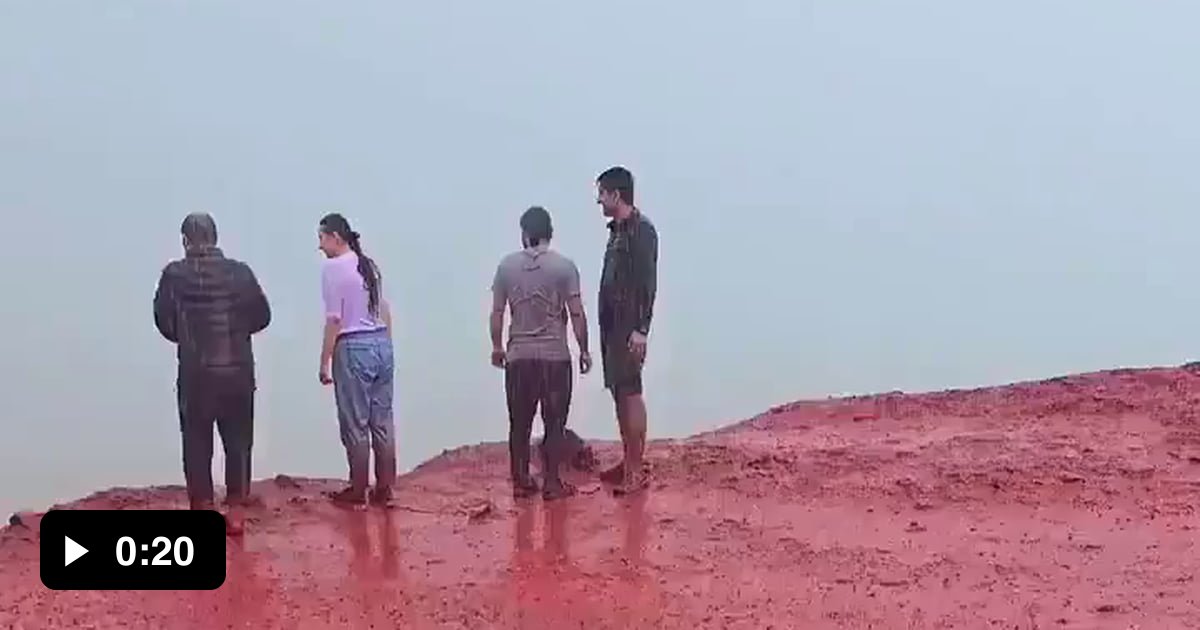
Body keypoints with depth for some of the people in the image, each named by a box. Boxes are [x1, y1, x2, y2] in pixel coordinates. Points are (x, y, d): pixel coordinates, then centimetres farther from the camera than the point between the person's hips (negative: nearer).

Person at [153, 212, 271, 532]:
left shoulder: (174, 275, -6)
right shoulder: (239, 272, -3)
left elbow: (164, 321, -4)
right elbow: (262, 316, 2)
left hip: (195, 373, -1)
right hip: (237, 371, 1)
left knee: (197, 443, 8)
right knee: (238, 441, 12)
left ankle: (202, 510, 10)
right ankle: (234, 508, 13)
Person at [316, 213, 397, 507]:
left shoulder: (333, 267, -10)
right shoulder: (370, 265, 11)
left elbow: (334, 319, -13)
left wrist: (324, 362, -8)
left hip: (353, 348, -7)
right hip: (382, 344, 7)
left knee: (355, 424, 2)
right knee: (382, 420, 9)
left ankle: (357, 490, 10)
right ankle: (383, 489, 14)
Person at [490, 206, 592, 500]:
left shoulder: (507, 265, 0)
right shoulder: (564, 266, -6)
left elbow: (497, 313, 3)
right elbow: (577, 313, -7)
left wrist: (497, 347, 16)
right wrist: (584, 350, 3)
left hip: (519, 356, 2)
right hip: (555, 356, -2)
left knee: (519, 422, 11)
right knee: (555, 422, 6)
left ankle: (521, 482, 16)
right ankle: (552, 483, 7)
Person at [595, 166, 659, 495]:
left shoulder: (641, 228, -13)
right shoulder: (617, 229, 15)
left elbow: (647, 281, -18)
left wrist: (641, 329, -23)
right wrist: (606, 325, 18)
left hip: (629, 326, -9)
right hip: (612, 323, 9)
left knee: (630, 393, -8)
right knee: (618, 393, 11)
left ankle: (637, 470, -4)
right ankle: (628, 462, 18)